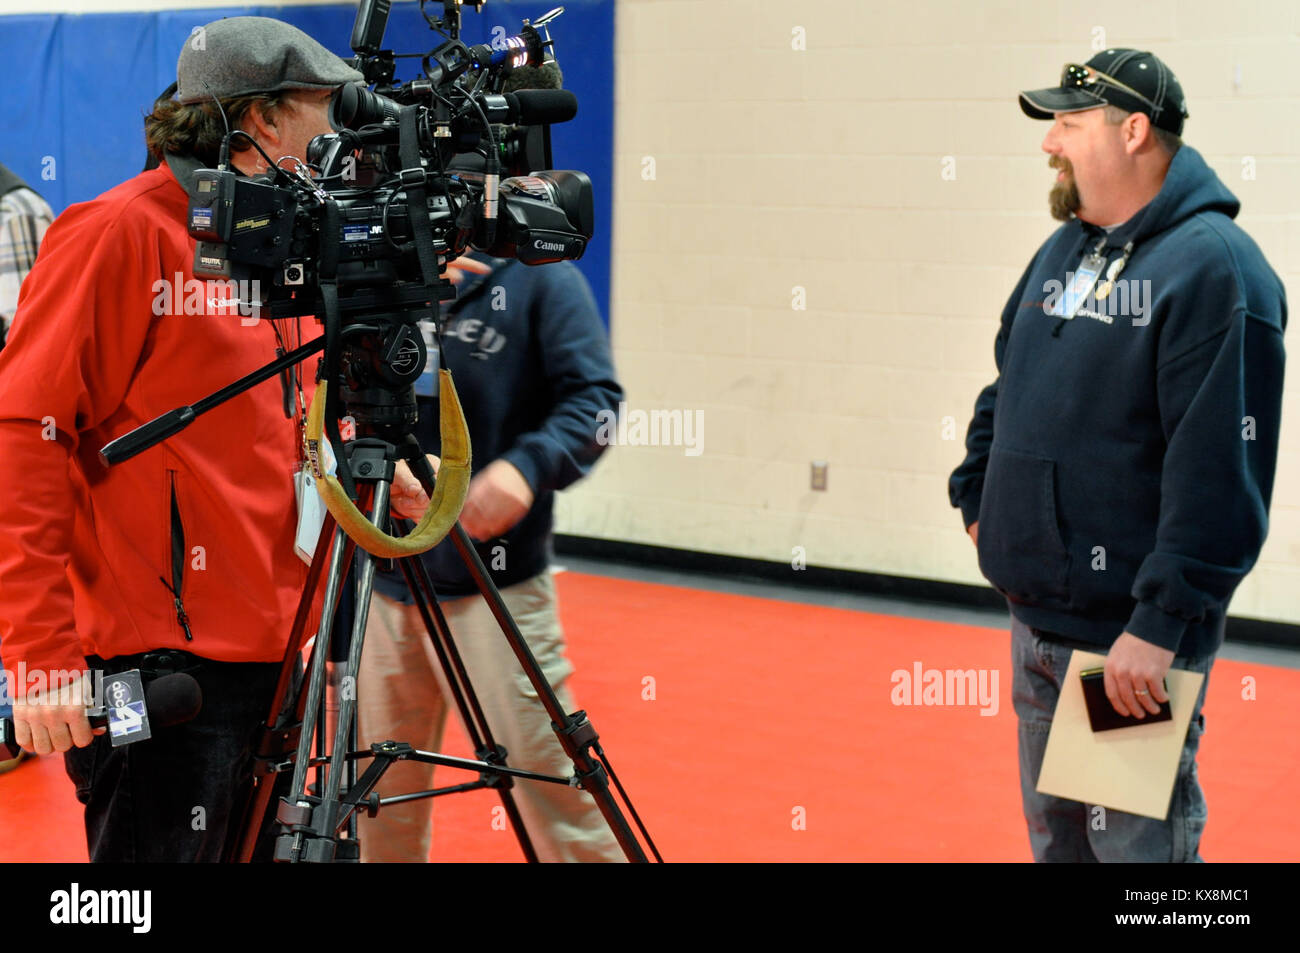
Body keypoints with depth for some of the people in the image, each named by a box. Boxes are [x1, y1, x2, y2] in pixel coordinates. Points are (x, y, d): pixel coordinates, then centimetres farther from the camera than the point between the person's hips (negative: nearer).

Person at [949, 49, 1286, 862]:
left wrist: (1160, 624, -26)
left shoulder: (1213, 267, -16)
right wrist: (979, 498, 15)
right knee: (1053, 831, 19)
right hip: (1037, 618, 8)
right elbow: (1008, 391, 26)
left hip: (1131, 640, -8)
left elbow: (1218, 470, -23)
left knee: (1134, 841, 1)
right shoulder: (1062, 253, 12)